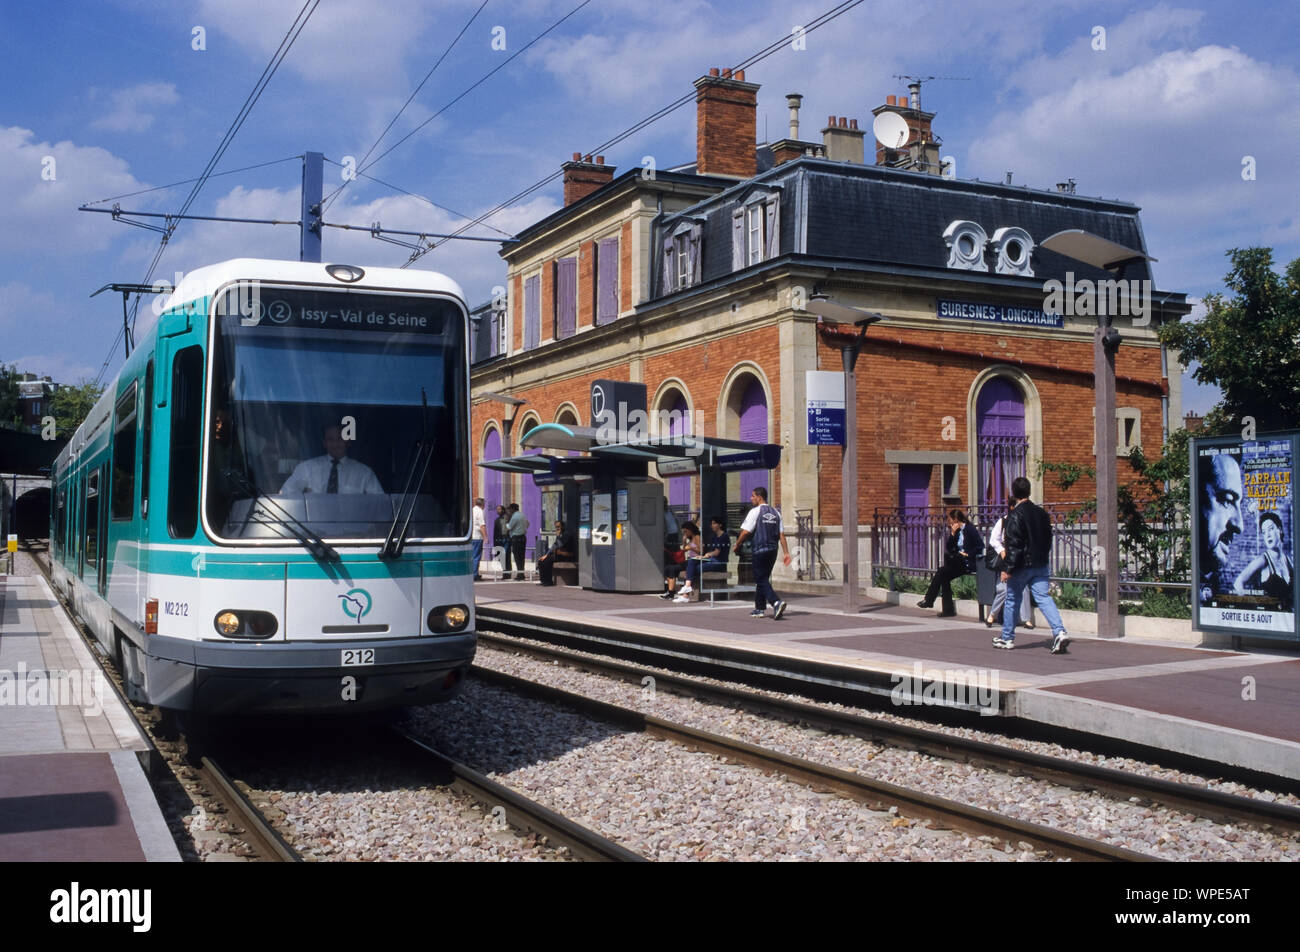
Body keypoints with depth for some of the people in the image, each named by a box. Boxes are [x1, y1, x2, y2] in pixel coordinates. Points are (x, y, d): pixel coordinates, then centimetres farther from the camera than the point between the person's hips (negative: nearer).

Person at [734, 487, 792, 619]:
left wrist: (736, 546, 3)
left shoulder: (755, 512, -7)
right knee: (763, 578, 17)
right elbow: (782, 534, 8)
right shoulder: (775, 513, 11)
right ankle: (759, 608, 22)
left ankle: (776, 603, -26)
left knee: (761, 580, -5)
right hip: (773, 550, 7)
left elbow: (745, 532, -11)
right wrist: (786, 553, 7)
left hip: (760, 550, -7)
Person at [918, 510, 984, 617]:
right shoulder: (956, 531, 16)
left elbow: (980, 546, -12)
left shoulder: (970, 529, -7)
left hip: (969, 563, -8)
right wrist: (952, 534, -1)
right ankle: (948, 610, -9)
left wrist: (967, 554, -16)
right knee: (944, 577, -10)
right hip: (958, 562, 8)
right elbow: (949, 549, 8)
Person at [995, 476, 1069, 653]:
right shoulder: (1041, 513, 9)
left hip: (1021, 566, -5)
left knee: (1012, 600, 9)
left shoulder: (1015, 515, -13)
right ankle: (1060, 632, -18)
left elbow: (1013, 545, -17)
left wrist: (1008, 568, -14)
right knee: (1044, 598, 0)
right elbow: (1048, 540, 16)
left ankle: (1007, 638, 19)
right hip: (1040, 565, 5)